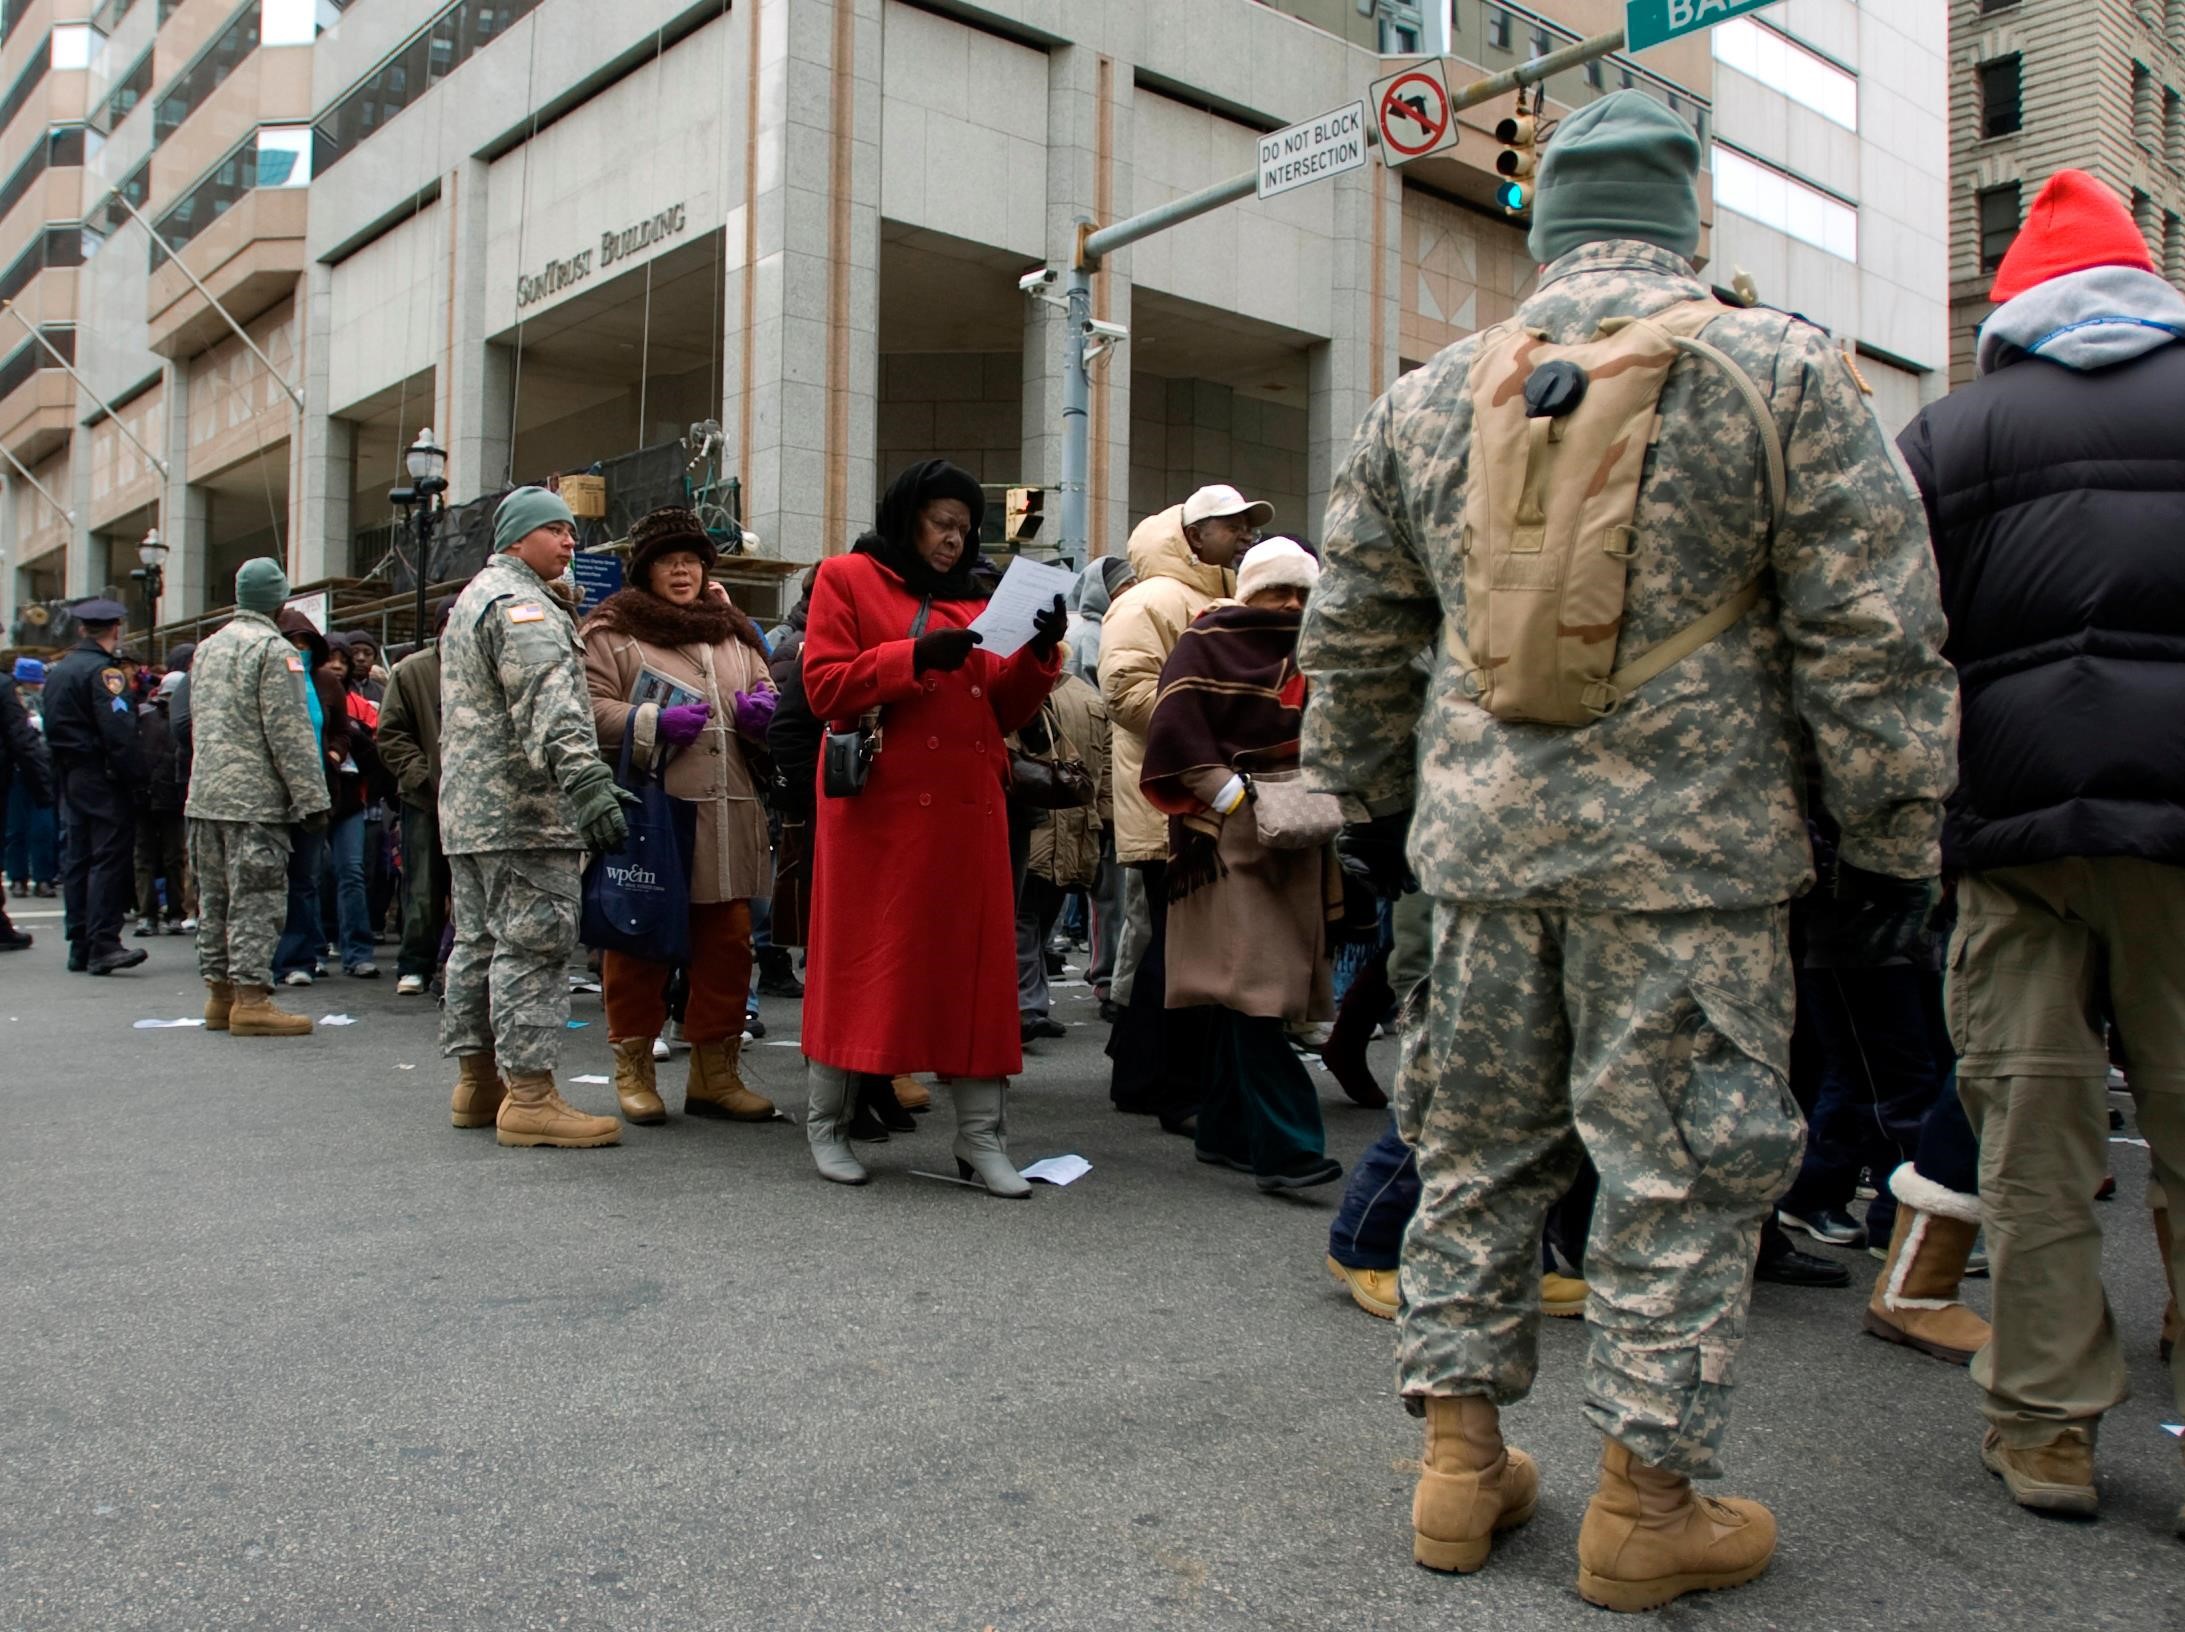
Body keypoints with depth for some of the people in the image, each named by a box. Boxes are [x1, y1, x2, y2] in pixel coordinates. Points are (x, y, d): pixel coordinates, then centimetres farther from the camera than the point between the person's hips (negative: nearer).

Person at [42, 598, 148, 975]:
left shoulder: (57, 671, 15)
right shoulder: (104, 671, -12)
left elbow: (52, 730, 17)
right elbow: (118, 733, -20)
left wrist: (62, 774, 17)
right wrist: (137, 781, -19)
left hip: (69, 775, 9)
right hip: (103, 778, -9)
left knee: (75, 859, 10)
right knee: (110, 858, -8)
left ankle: (79, 945, 14)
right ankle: (103, 944, -11)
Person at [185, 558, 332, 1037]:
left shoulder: (207, 647, 17)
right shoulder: (274, 649, -10)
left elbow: (196, 723, 22)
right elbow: (291, 734, -15)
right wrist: (312, 799, -12)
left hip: (205, 795, 8)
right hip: (255, 798, -8)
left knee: (215, 897, 12)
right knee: (256, 899, -6)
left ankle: (219, 994, 18)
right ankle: (250, 997, -7)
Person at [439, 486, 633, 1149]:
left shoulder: (472, 598, 25)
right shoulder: (520, 603, -10)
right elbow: (547, 705, -27)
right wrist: (588, 785, -36)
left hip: (468, 811, 11)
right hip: (521, 811, -11)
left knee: (480, 942, 14)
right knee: (532, 945, -10)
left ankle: (476, 1082, 22)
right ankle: (529, 1095, -9)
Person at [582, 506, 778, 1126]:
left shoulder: (735, 630, 21)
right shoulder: (612, 631, 3)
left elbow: (768, 692, 27)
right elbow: (589, 708, -6)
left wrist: (764, 711, 5)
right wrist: (654, 723, -18)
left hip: (727, 815, 5)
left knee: (728, 939, 6)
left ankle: (714, 1071, 18)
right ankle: (633, 1068, 15)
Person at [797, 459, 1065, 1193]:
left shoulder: (972, 597, 18)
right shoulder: (847, 579, 5)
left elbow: (1003, 710, 14)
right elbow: (824, 686, -6)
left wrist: (1039, 653, -3)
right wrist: (916, 656, -16)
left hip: (966, 808, 5)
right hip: (877, 807, -4)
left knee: (975, 961, 2)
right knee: (858, 960, 2)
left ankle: (980, 1137, 8)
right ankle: (825, 1125, 17)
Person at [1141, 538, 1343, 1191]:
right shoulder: (1208, 643, 0)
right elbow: (1174, 733, -11)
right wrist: (1240, 798, -16)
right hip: (1231, 838, -7)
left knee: (1251, 990, 10)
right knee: (1254, 985, -14)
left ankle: (1225, 1131, 19)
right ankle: (1284, 1147, -16)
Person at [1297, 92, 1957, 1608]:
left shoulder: (1426, 399, 10)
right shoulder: (1781, 369, -1)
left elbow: (1355, 636, 14)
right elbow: (1873, 635, -4)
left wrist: (1372, 793, 25)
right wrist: (1893, 832, 3)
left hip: (1482, 837, 4)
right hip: (1689, 844, -3)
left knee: (1477, 1144, 14)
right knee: (1682, 1165, 7)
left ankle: (1461, 1458, 24)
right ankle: (1647, 1506, 17)